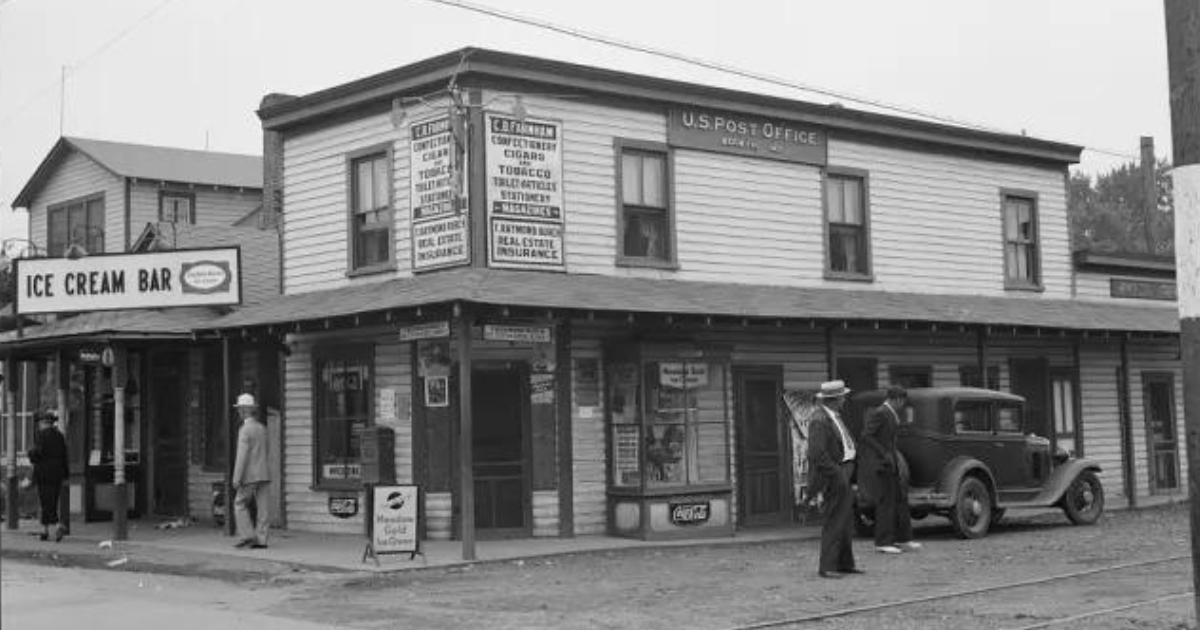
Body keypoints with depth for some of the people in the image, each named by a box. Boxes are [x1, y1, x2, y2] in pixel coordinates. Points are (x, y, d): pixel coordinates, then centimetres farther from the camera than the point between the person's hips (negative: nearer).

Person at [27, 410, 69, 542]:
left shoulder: (40, 434, -9)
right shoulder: (59, 435, 9)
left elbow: (39, 451, -19)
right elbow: (64, 455, 10)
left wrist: (31, 453, 4)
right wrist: (65, 475, 13)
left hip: (44, 472, -6)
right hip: (58, 472, 6)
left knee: (46, 502, -4)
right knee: (51, 502, 12)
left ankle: (58, 526, -21)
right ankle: (45, 530, 17)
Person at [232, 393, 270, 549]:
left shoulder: (245, 430, -12)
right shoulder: (262, 428, 12)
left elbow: (242, 455, -17)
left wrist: (236, 478, -16)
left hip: (250, 476, -7)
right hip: (263, 474, 7)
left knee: (240, 504, 5)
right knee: (262, 507, 3)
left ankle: (247, 535, -3)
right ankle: (261, 540, 1)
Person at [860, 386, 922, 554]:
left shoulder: (890, 414, 14)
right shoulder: (879, 413, -15)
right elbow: (866, 436, -20)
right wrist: (884, 454, -20)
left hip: (889, 463, 10)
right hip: (878, 464, -10)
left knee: (900, 498, 12)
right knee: (886, 501, -6)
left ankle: (902, 539, 20)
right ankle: (883, 543, 0)